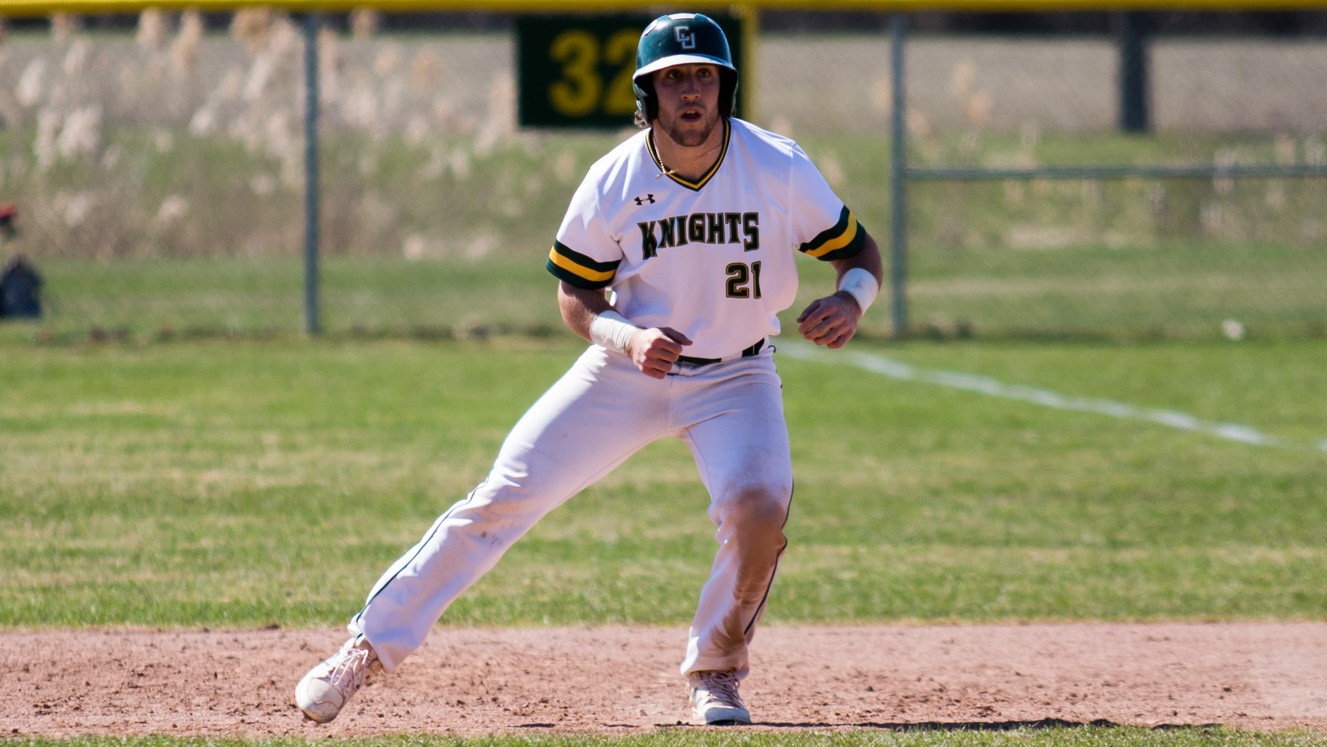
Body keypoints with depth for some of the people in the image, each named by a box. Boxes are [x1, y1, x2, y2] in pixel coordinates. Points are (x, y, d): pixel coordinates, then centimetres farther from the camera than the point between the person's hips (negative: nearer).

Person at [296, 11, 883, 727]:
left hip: (734, 379, -1)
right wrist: (627, 337, -23)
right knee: (501, 499, -6)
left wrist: (850, 299, -27)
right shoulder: (613, 183, -14)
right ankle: (370, 646, 6)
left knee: (758, 507, -28)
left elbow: (859, 251, -4)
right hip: (625, 371, 1)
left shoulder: (780, 169, -15)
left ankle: (715, 675, -3)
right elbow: (575, 296, -3)